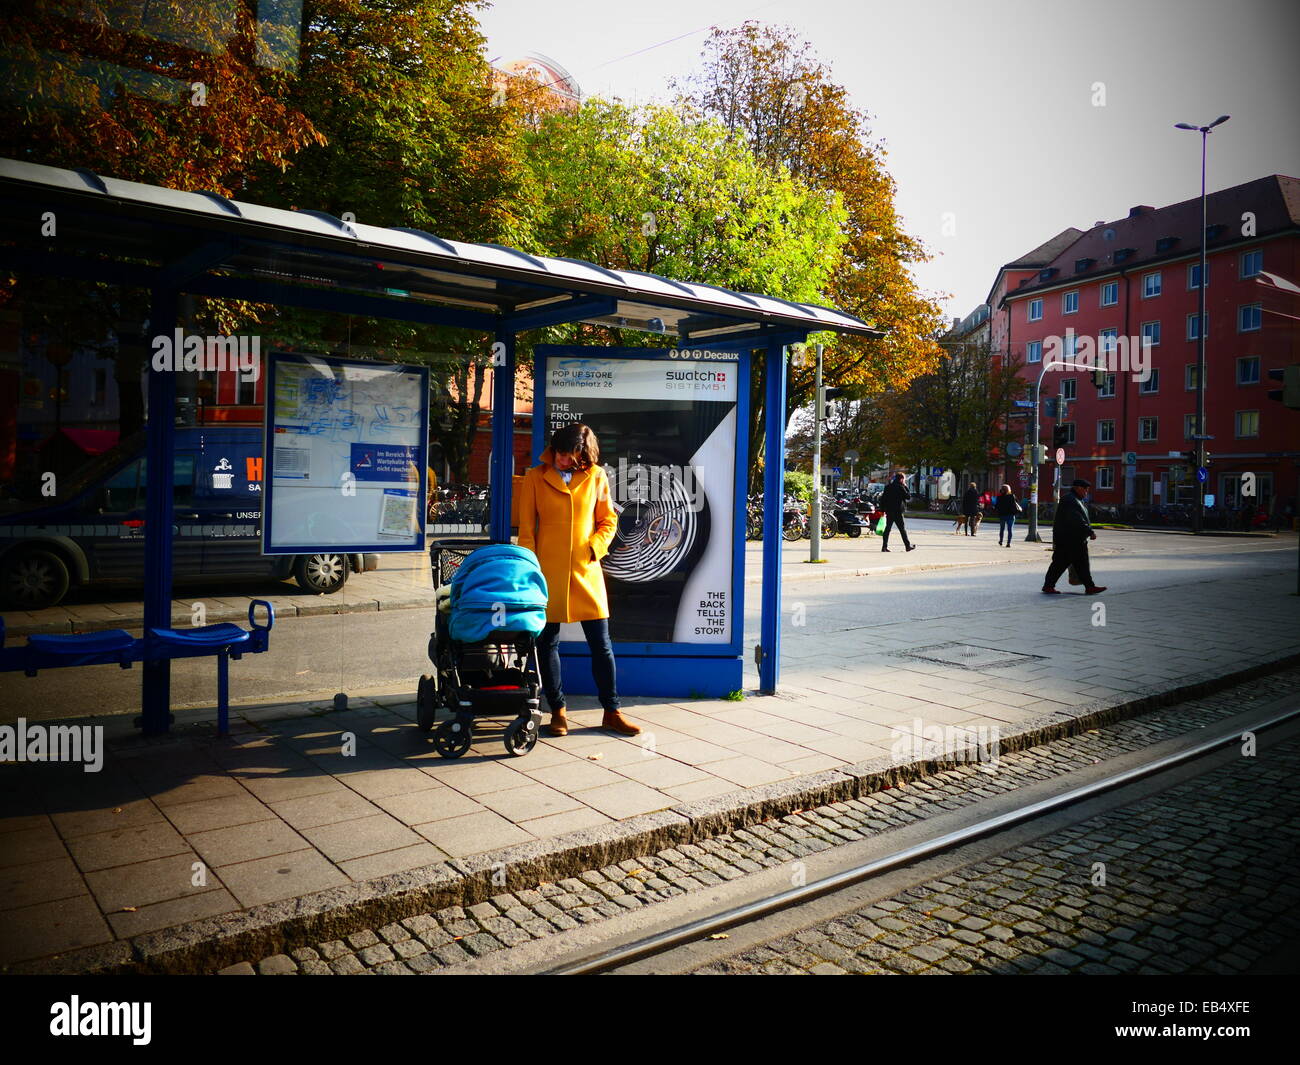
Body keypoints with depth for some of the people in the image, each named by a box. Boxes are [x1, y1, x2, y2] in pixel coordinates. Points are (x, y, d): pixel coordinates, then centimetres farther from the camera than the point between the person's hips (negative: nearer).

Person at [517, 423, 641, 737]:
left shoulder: (596, 477, 3)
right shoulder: (535, 478, 1)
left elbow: (608, 522, 10)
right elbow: (526, 529, 3)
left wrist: (593, 549, -5)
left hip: (586, 570, 1)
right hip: (548, 570, -1)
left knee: (601, 643, 4)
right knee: (548, 642, 5)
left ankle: (611, 712, 15)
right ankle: (557, 711, 19)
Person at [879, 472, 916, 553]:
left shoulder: (887, 487, 9)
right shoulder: (900, 487, -10)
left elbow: (882, 499, 9)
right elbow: (908, 496, -7)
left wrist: (883, 510, 12)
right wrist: (906, 487, 4)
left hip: (889, 511, 6)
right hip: (897, 511, -6)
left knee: (887, 528, 6)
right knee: (902, 529, 2)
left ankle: (884, 546, 1)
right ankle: (908, 545, 9)